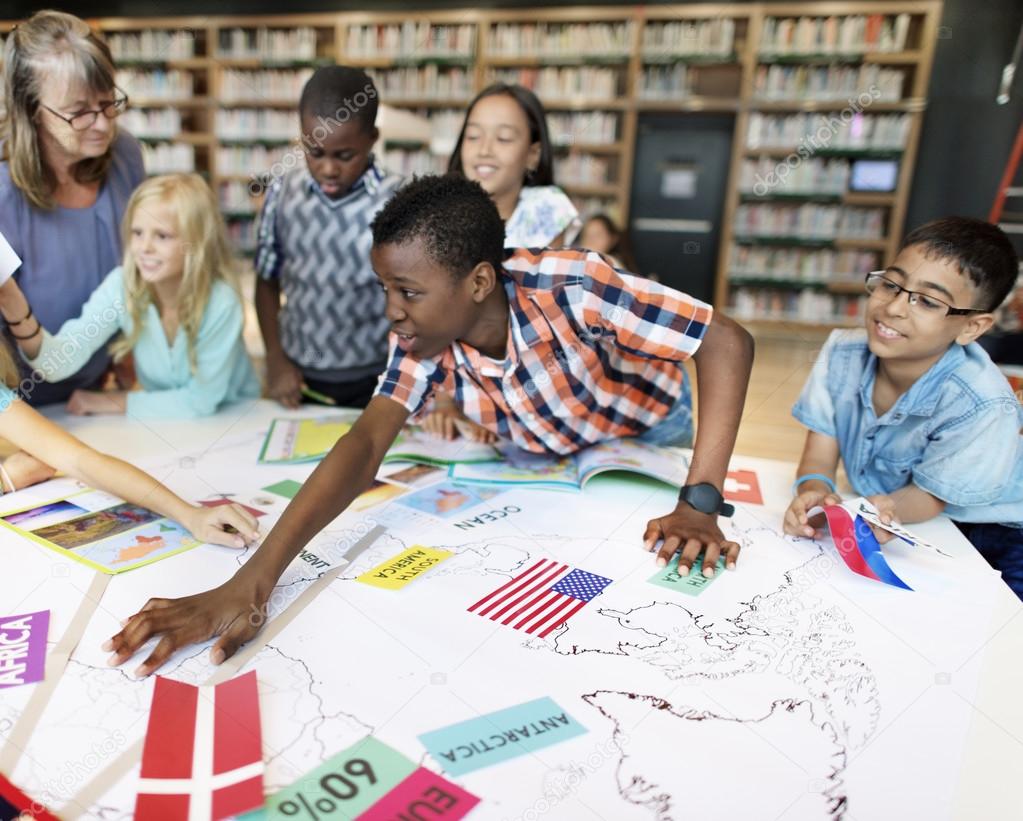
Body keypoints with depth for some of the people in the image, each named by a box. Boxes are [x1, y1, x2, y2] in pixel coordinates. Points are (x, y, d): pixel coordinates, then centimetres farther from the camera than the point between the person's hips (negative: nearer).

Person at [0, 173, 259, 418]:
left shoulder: (220, 302, -24)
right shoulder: (121, 285, -13)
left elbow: (200, 400, -16)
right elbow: (62, 361, -24)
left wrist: (117, 402, -11)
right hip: (160, 421, 2)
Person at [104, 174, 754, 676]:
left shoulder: (569, 289, -40)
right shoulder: (421, 343, -27)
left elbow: (728, 342, -37)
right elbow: (365, 444, -35)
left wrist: (700, 504, -42)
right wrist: (252, 582, -47)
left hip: (644, 436, -2)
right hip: (542, 459, 3)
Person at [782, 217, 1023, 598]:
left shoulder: (983, 408, -28)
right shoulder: (843, 353, -17)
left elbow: (929, 495, -20)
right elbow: (819, 455, -12)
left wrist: (890, 509, -43)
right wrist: (814, 490, -35)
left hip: (982, 538, -5)